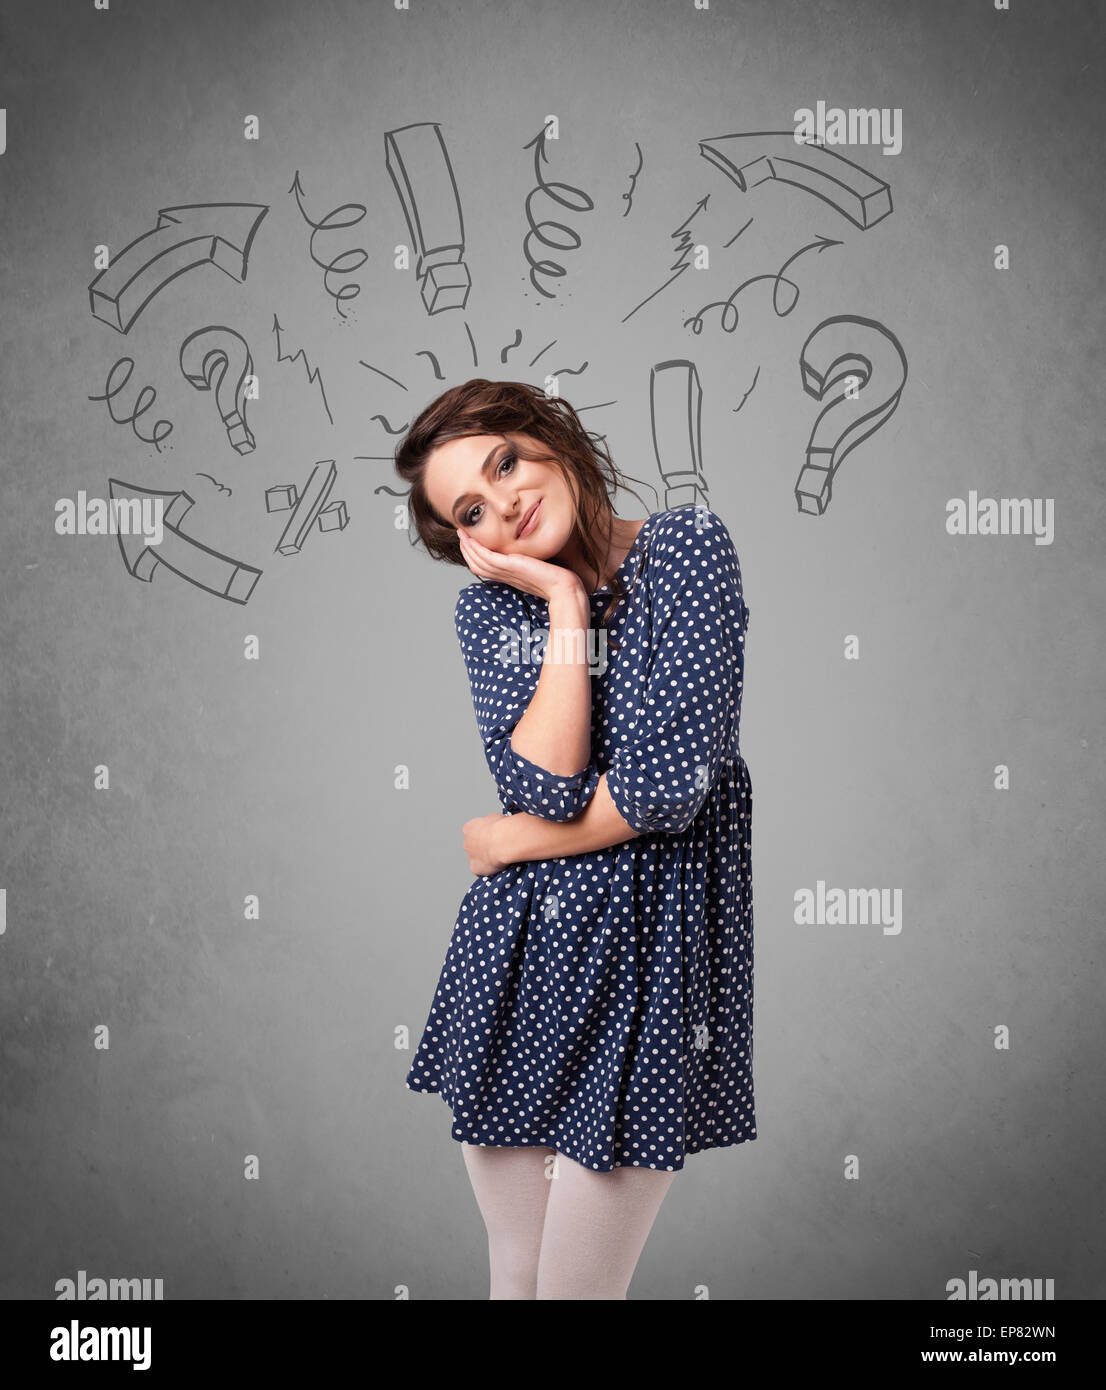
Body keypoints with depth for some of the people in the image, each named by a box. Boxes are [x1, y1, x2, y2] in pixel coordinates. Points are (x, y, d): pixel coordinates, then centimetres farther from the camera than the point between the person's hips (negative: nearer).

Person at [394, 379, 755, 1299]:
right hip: (518, 941, 4)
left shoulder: (689, 547, -7)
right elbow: (545, 785, -12)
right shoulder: (485, 611, 5)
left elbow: (668, 782, -17)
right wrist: (565, 603, -10)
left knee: (574, 1286, 1)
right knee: (512, 1277, 12)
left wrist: (513, 840, -3)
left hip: (647, 944, -4)